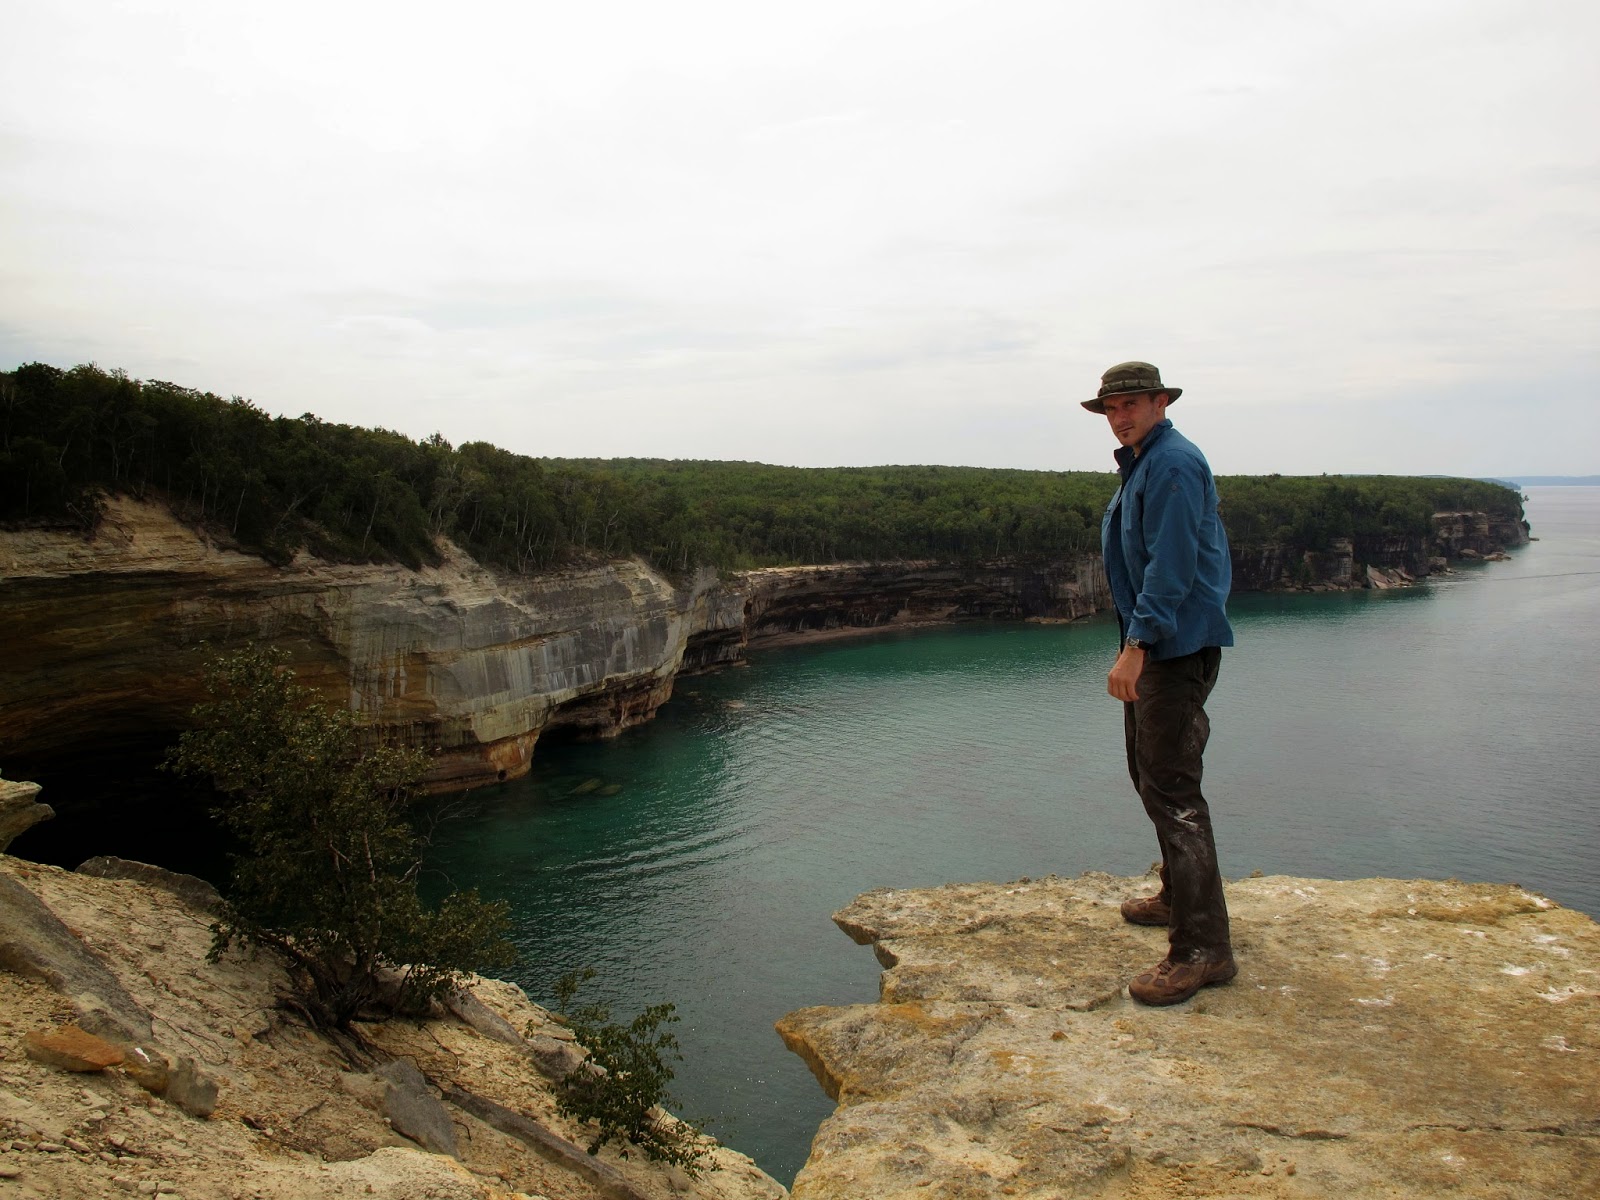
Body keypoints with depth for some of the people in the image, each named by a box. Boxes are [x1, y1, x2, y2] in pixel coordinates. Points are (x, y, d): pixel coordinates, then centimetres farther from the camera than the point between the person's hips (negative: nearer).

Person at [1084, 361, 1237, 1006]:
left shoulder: (1173, 465, -16)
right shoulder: (1142, 464, 17)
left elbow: (1171, 565, -24)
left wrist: (1135, 647, -28)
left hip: (1176, 643, -11)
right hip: (1155, 639, 11)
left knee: (1170, 786, -12)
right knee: (1149, 771, 20)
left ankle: (1202, 947, -9)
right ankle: (1180, 896, 35)